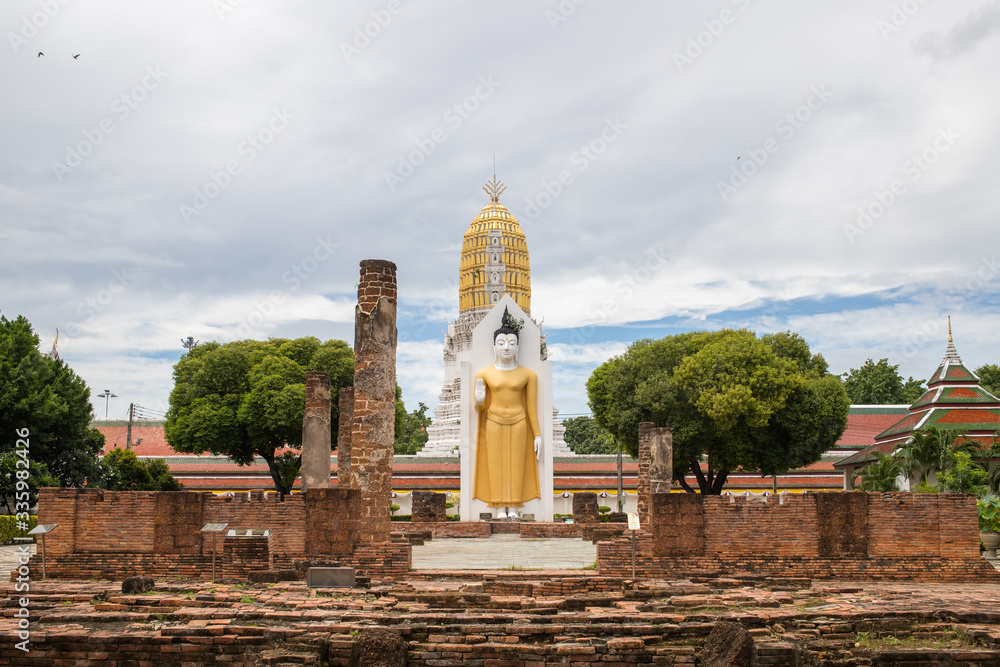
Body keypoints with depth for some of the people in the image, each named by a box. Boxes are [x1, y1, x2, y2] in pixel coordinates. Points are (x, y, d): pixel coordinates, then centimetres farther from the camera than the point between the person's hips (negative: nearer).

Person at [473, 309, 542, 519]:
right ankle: (500, 508, 7)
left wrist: (538, 435, 0)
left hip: (518, 423, 0)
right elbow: (481, 408, 3)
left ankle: (512, 508, 9)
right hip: (493, 423, 0)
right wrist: (479, 402, -20)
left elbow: (532, 407, 2)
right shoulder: (484, 374, 0)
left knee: (516, 465, 1)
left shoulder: (528, 374, -1)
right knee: (496, 464, 1)